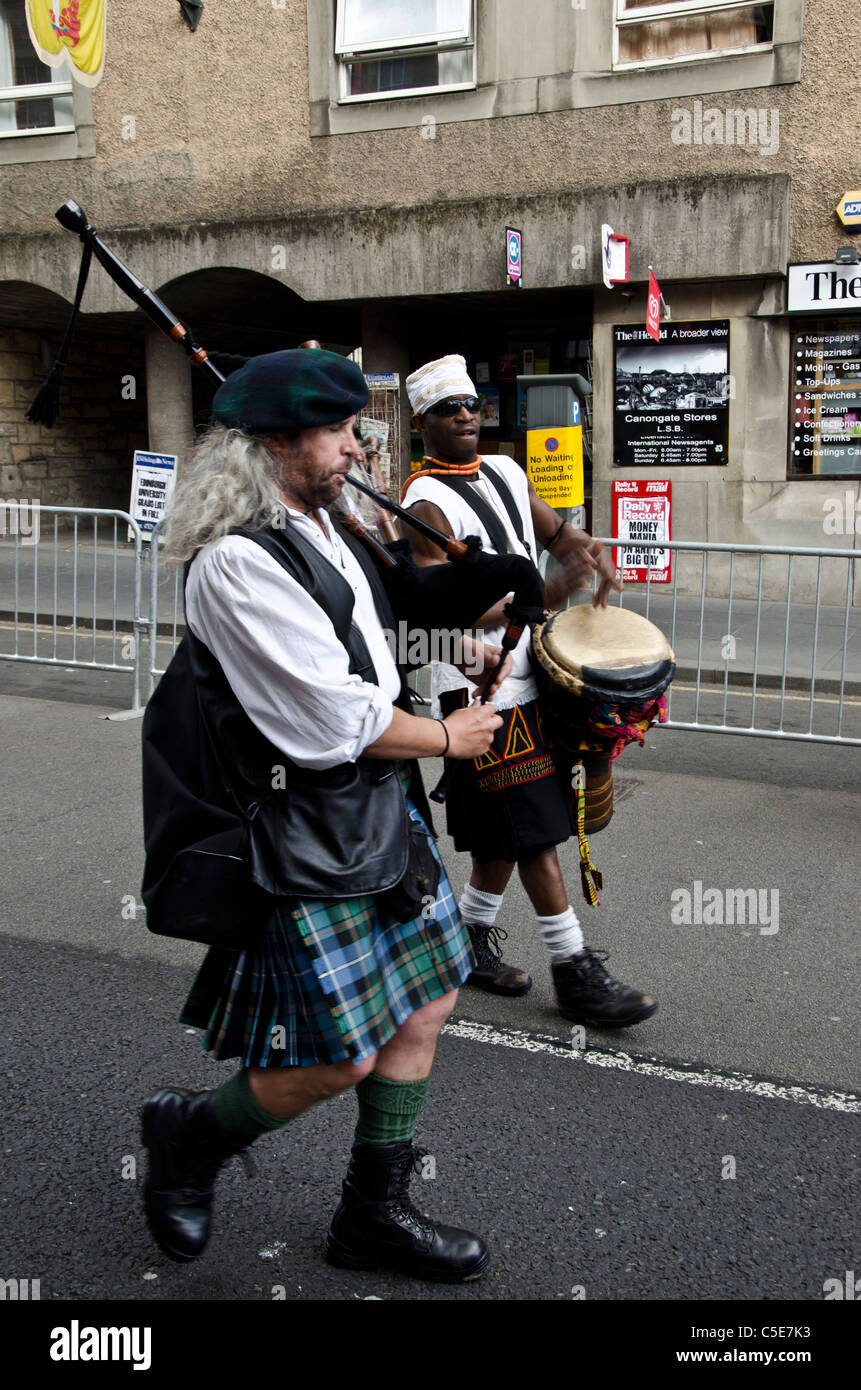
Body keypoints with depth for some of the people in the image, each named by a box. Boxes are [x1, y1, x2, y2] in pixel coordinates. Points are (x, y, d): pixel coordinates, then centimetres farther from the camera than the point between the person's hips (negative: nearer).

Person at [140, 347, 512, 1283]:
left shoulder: (316, 525, 9)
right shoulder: (235, 562, -22)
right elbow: (333, 721, -23)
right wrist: (445, 736, -8)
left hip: (383, 811, 10)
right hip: (311, 843, -9)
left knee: (425, 1005, 14)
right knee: (338, 1061, -1)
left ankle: (374, 1214, 31)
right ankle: (187, 1135, 28)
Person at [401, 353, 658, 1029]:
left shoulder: (505, 471, 12)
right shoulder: (428, 503, -14)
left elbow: (555, 530, 23)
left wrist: (585, 549, -2)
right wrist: (545, 593, -31)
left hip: (529, 673, 8)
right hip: (480, 684, -8)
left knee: (509, 831, 14)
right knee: (533, 827, -4)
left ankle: (471, 939, 30)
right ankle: (576, 972, 5)